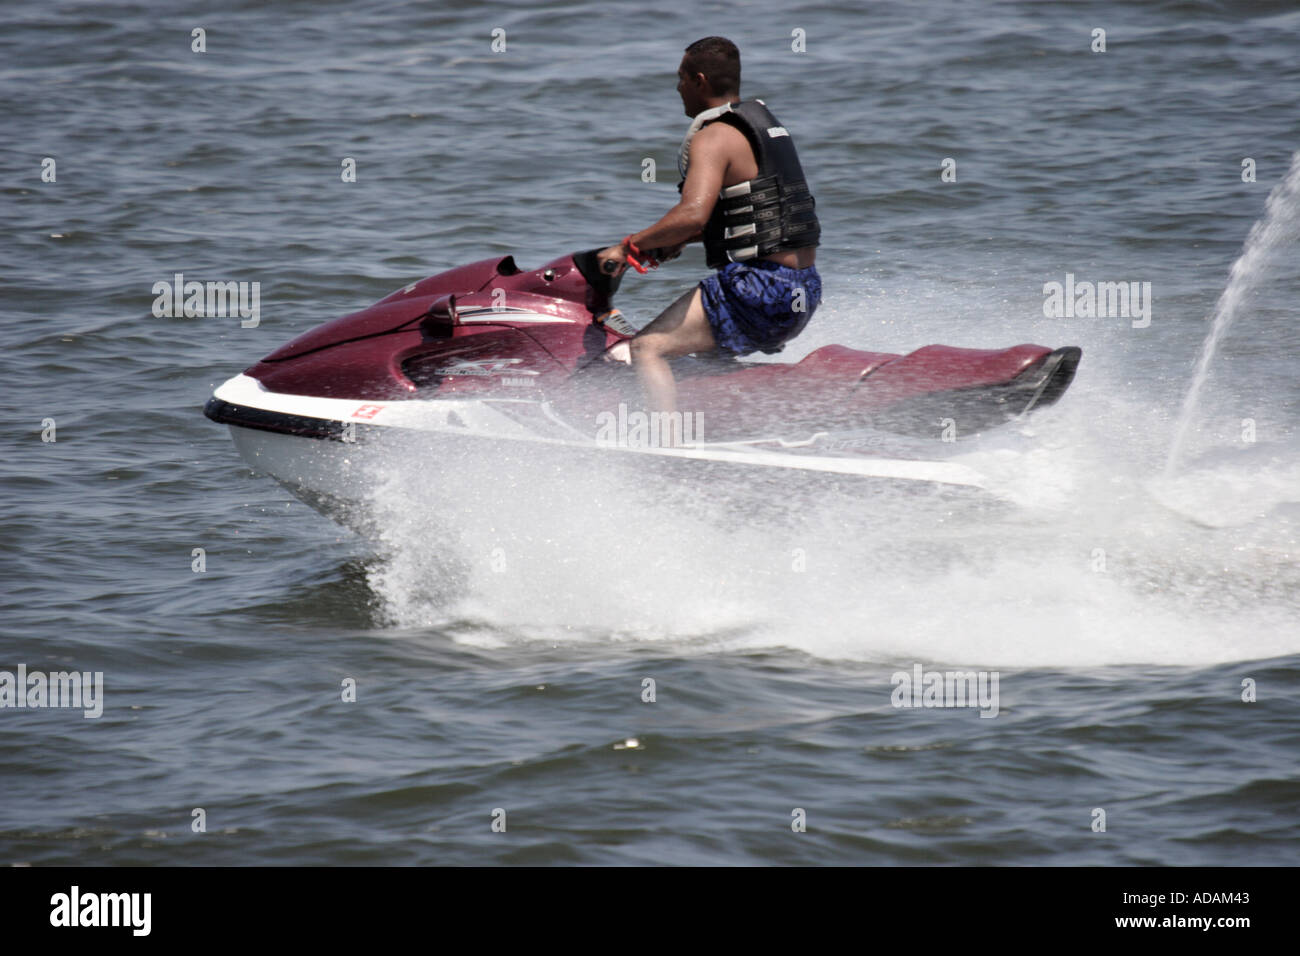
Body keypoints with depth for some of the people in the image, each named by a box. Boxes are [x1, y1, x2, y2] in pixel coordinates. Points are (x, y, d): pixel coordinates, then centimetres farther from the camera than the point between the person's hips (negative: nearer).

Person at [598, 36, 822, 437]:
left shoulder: (713, 137, -12)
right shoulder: (762, 120, 17)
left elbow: (693, 215, -27)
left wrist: (629, 246, -15)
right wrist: (672, 242, 22)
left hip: (761, 290, -10)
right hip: (804, 288, 10)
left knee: (647, 348, -13)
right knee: (697, 345, 32)